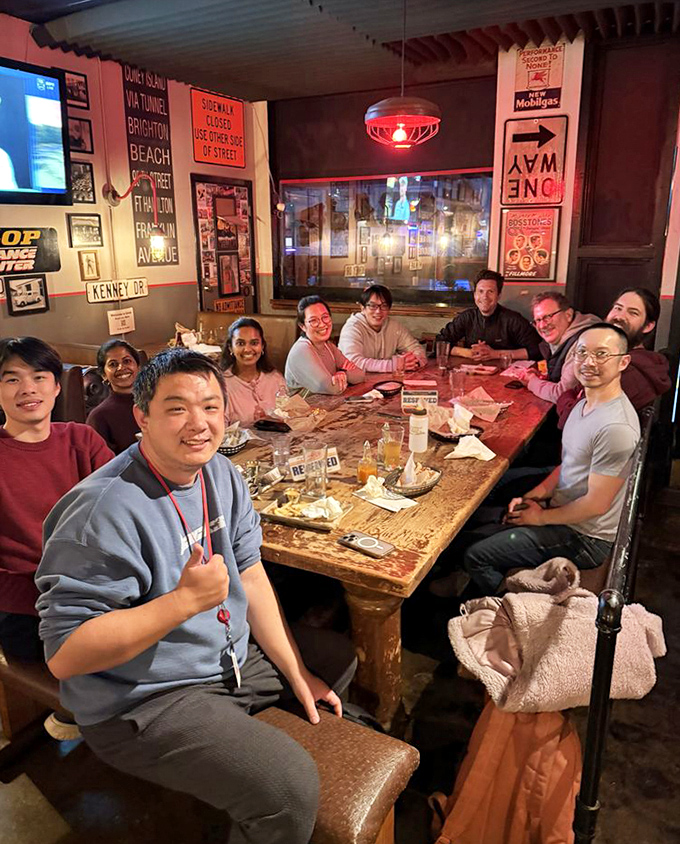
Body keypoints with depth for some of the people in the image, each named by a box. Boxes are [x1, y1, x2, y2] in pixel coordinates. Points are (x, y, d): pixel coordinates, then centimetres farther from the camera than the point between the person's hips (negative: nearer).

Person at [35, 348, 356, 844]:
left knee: (339, 660, 17)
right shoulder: (107, 510, -27)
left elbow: (250, 577, 3)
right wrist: (184, 600, -34)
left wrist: (298, 675, 1)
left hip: (234, 657, 8)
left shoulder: (220, 474, -1)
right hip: (145, 702, -8)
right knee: (291, 790, -24)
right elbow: (64, 654, -26)